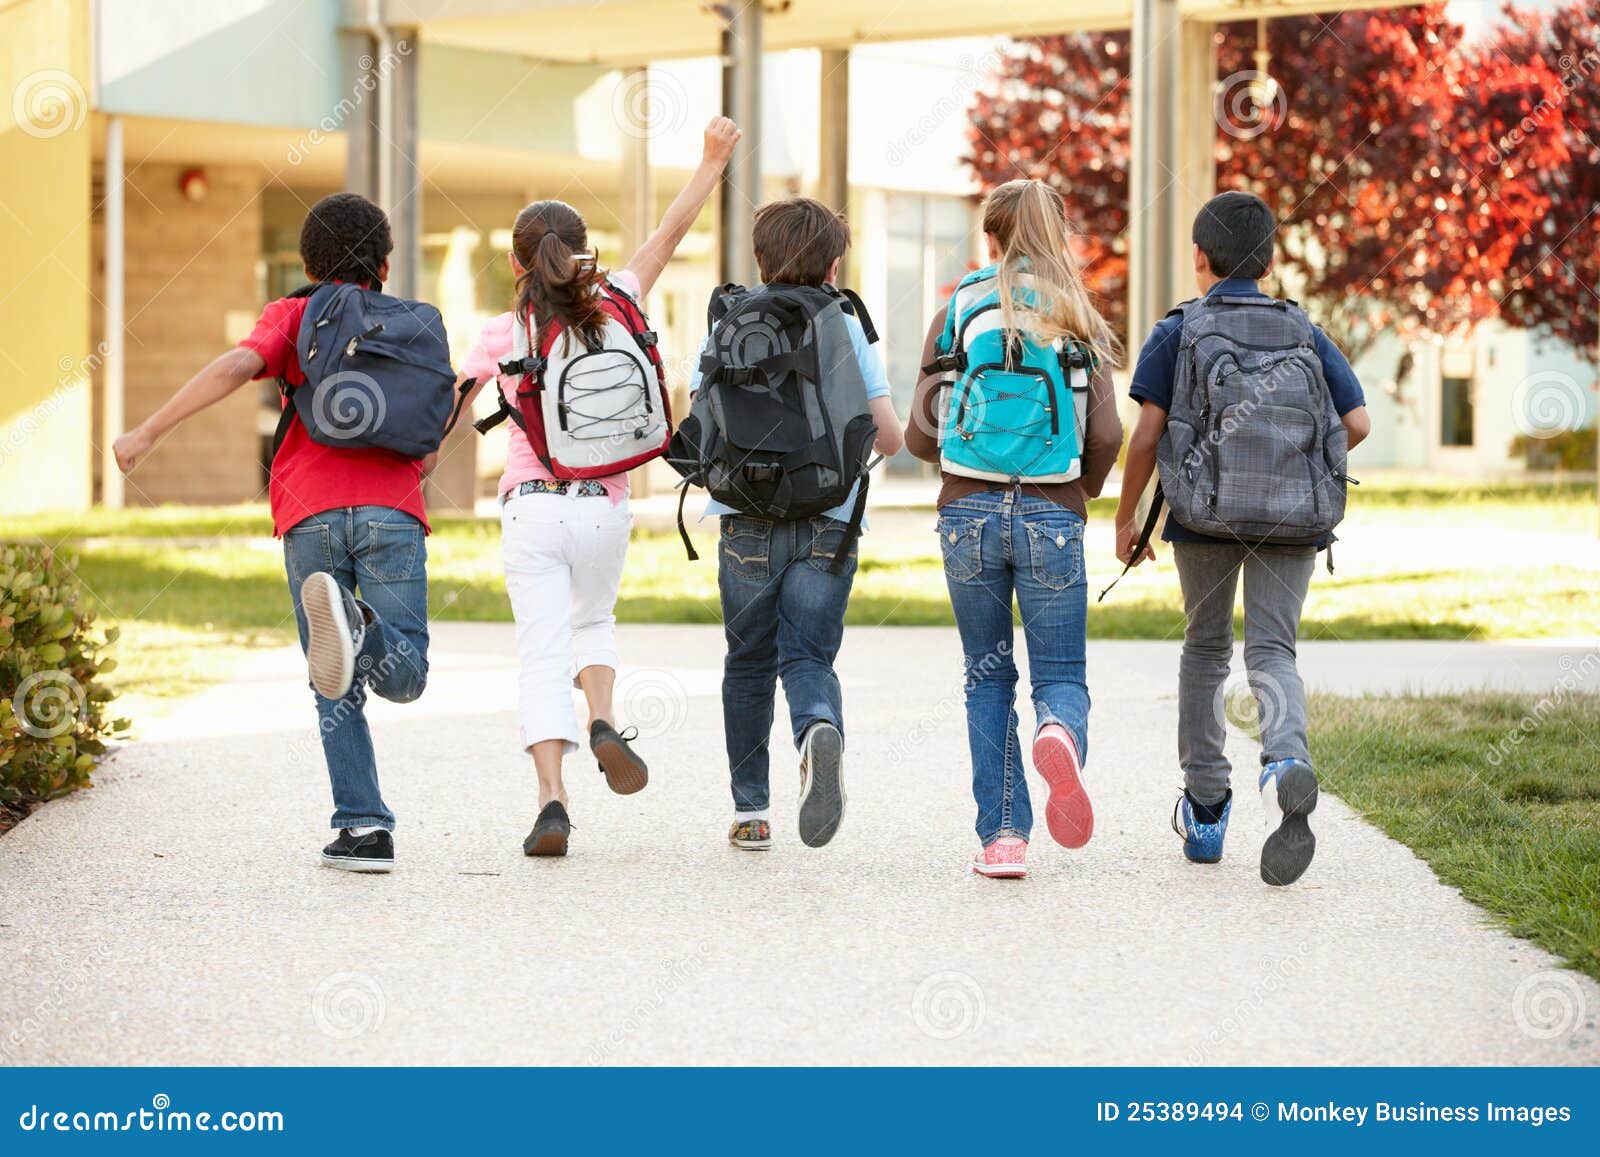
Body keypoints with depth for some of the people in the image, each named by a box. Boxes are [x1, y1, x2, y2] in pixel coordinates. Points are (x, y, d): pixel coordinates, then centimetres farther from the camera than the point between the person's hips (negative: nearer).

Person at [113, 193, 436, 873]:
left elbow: (238, 365, -8)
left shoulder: (294, 315, 13)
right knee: (404, 676, 1)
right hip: (392, 509, 0)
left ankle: (363, 827, -5)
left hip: (310, 515, 0)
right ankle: (359, 624, -33)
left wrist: (150, 430, -5)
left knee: (337, 691, 7)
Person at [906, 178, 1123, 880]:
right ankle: (1059, 735, -31)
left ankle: (1002, 834, 4)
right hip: (1052, 516, 0)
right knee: (1060, 676, 5)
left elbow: (921, 435, 2)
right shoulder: (1078, 321, 5)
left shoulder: (958, 313, 4)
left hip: (968, 511, 0)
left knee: (987, 677, 12)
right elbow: (1105, 436, -2)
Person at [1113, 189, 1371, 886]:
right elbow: (1357, 422, 4)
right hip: (1293, 516, 1)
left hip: (1205, 514, -1)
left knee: (1206, 650, 16)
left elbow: (1147, 433, -3)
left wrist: (1125, 519, 7)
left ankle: (1205, 808, 19)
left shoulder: (1178, 332, 3)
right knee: (1272, 652, -1)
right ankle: (1286, 763, -32)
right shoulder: (1304, 333, 11)